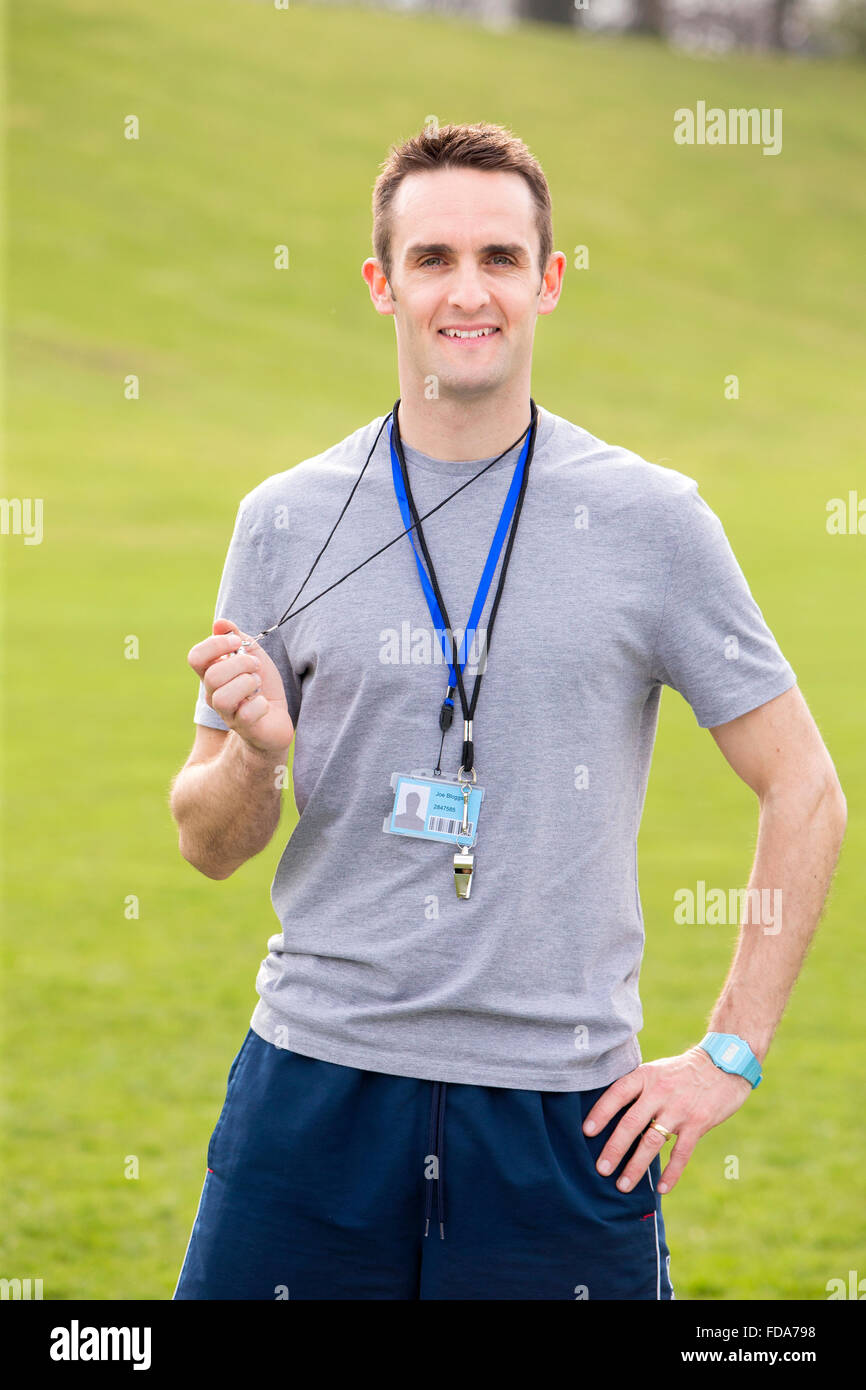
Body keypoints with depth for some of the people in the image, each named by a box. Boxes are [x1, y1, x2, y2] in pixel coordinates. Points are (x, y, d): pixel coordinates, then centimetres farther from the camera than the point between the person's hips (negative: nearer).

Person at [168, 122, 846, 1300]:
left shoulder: (651, 519, -1)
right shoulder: (287, 520, 5)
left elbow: (804, 792, 4)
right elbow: (210, 846, 9)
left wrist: (728, 1055, -1)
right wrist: (255, 759, -14)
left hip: (563, 1106, -1)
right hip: (316, 1078, 1)